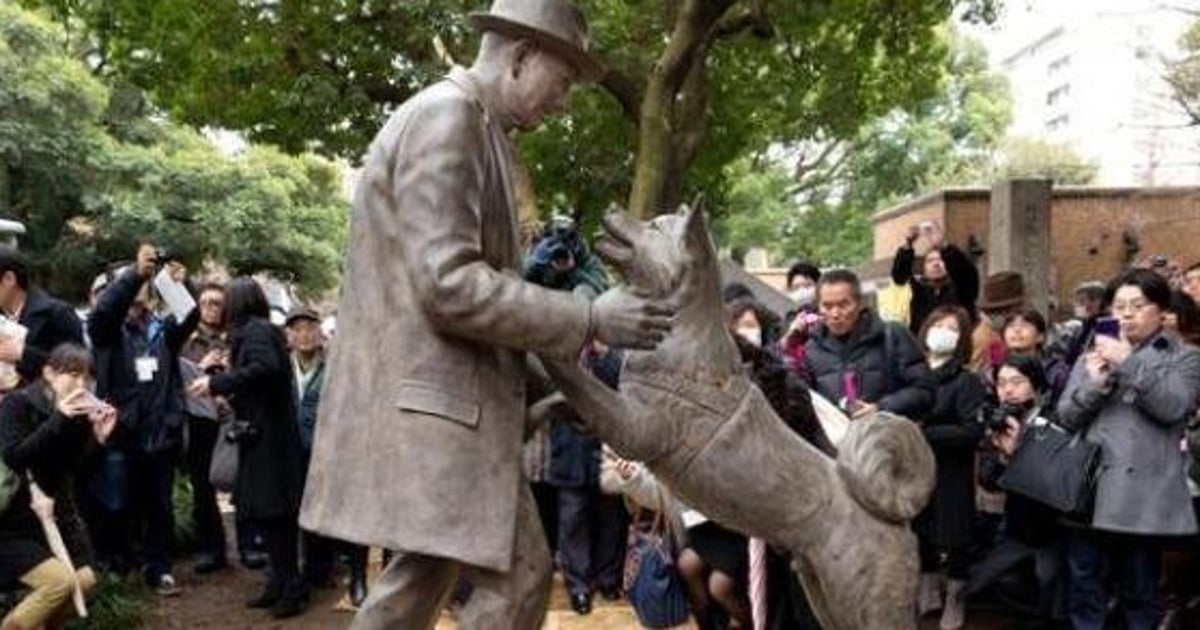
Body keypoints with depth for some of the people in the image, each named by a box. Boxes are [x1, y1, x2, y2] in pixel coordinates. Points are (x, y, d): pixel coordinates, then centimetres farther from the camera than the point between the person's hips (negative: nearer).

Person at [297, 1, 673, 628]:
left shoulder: (473, 129, 17)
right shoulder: (447, 117, -13)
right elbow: (448, 285, -22)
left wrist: (535, 377, 17)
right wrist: (588, 319, -18)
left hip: (432, 393, 10)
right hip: (430, 397, -10)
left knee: (426, 572, 17)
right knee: (517, 574, -6)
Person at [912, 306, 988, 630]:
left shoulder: (967, 381, -8)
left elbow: (973, 431, -18)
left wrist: (924, 433, -23)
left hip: (950, 476, -4)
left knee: (953, 540, 8)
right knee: (920, 536, 15)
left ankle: (955, 600, 27)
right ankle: (927, 593, 34)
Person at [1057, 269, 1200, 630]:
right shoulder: (1095, 353, 17)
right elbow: (1066, 417, 8)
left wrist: (1130, 362, -16)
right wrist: (1095, 382, -10)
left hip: (1145, 496, -2)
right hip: (1089, 491, 3)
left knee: (1140, 593, 6)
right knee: (1085, 590, 5)